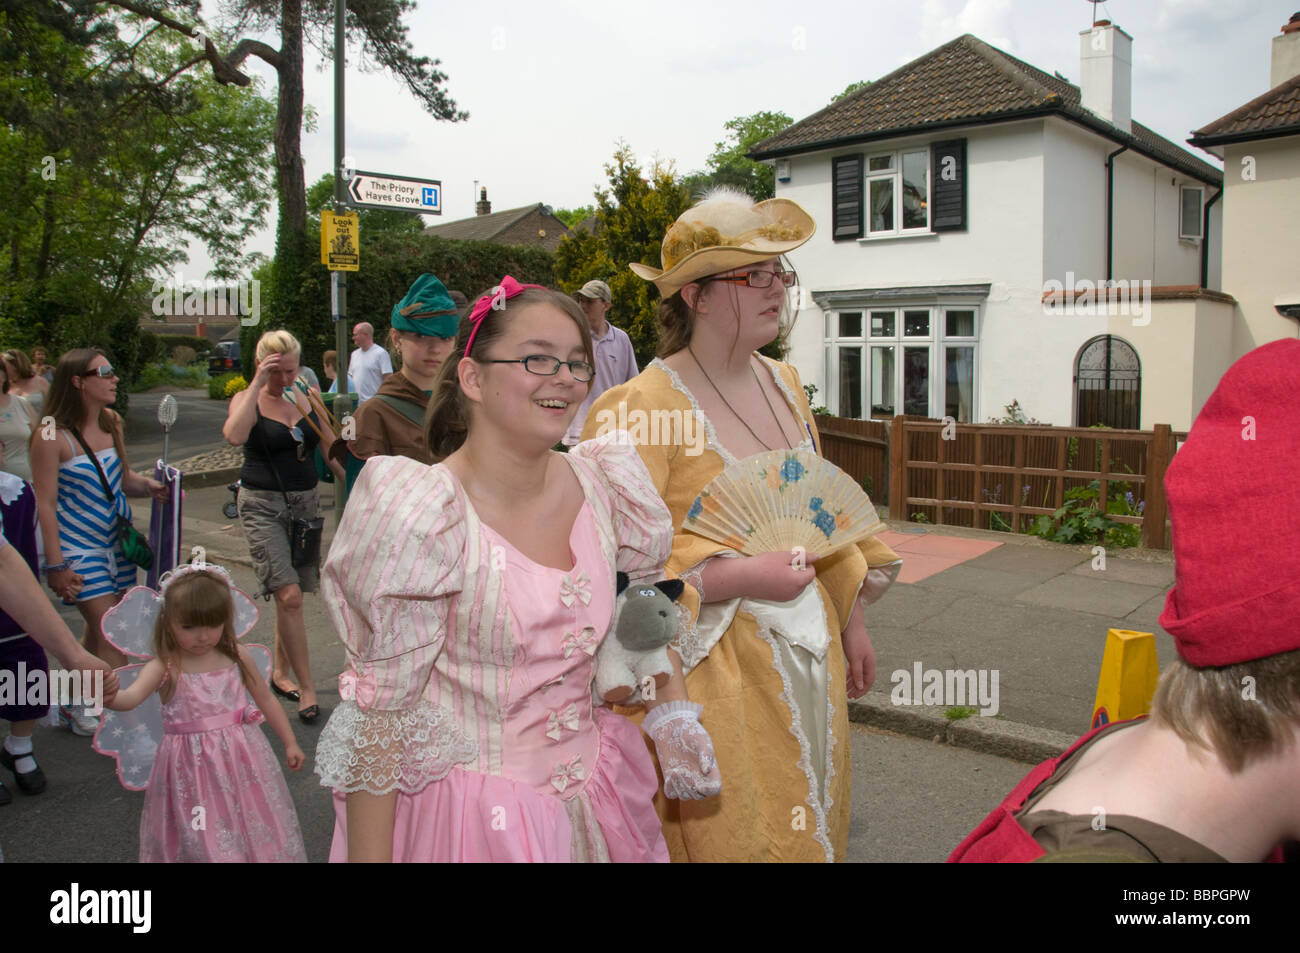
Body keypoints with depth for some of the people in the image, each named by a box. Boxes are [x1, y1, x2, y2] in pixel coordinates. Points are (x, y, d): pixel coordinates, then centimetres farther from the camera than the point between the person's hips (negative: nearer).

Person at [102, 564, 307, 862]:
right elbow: (131, 697, -29)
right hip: (191, 767, -2)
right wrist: (108, 698, -52)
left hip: (240, 760, 2)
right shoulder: (164, 667, -9)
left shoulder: (236, 656, -1)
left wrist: (289, 743, 16)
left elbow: (265, 699, 11)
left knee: (254, 831, 11)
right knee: (198, 843, 5)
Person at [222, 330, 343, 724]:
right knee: (288, 596, -14)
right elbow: (234, 436, -28)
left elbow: (333, 448, 15)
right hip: (263, 505, -4)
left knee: (292, 594, 10)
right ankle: (306, 688, -5)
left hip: (306, 501, 5)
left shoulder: (305, 399, 8)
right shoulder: (248, 400, -5)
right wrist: (258, 384, -25)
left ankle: (279, 673, 28)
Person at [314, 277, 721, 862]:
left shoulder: (602, 490, -4)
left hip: (590, 793, 6)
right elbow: (380, 709, -16)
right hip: (466, 810, -5)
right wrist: (368, 855, -14)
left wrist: (673, 716, 0)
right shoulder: (422, 517, -20)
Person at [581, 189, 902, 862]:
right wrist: (744, 578, -22)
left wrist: (851, 620, 18)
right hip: (716, 667, -7)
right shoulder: (643, 407, -17)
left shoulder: (783, 384, 8)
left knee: (809, 826, 20)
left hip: (808, 649, 7)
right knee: (735, 836, 7)